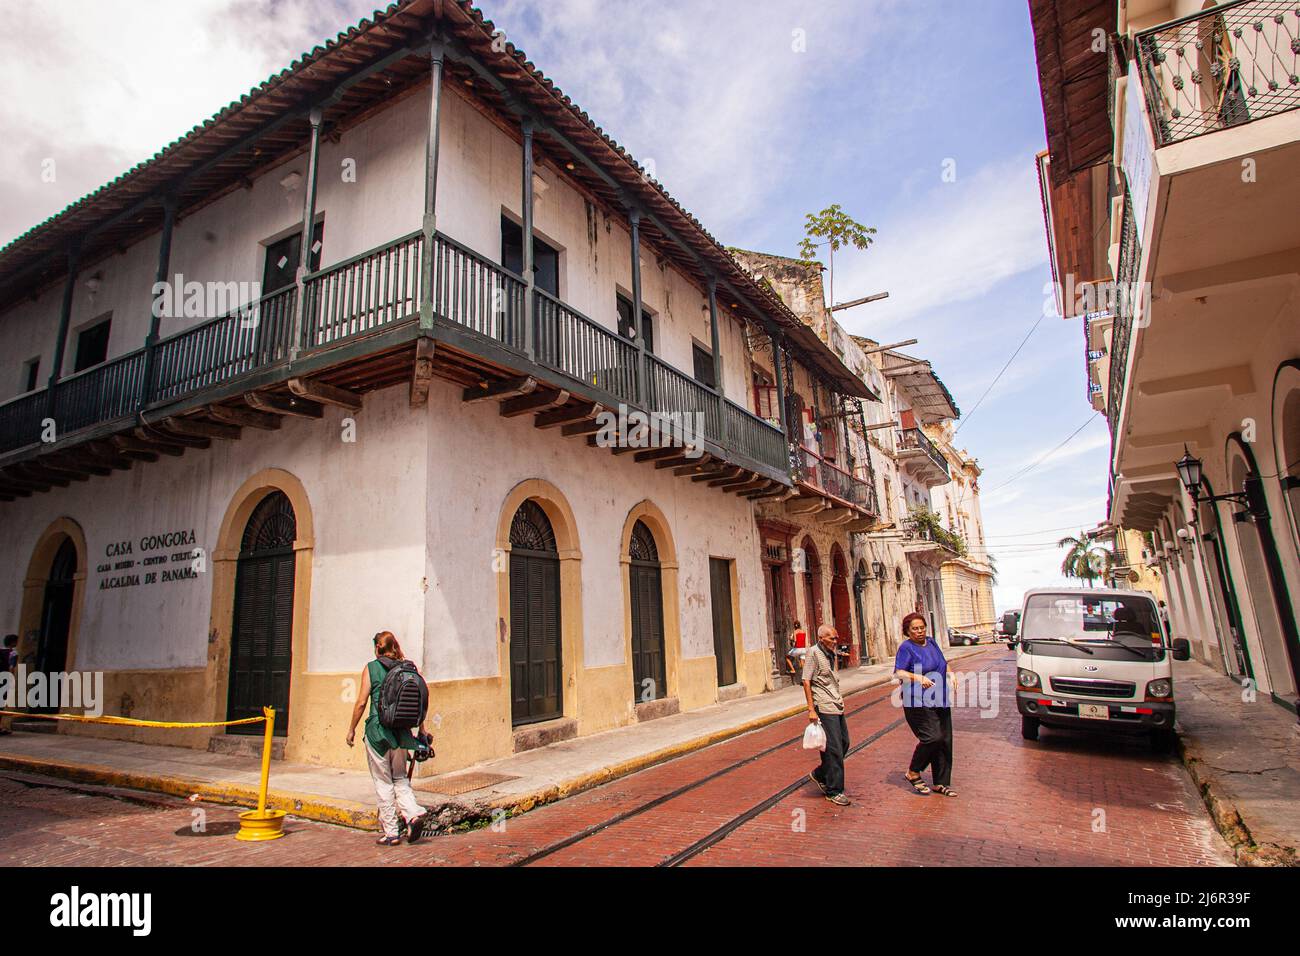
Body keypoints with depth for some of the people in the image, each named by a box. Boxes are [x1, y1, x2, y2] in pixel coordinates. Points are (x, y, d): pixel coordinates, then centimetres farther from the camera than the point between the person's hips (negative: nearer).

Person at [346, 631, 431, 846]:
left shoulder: (371, 668, -4)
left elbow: (361, 702, -6)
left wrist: (351, 729, 6)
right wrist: (422, 729, 13)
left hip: (377, 729, -3)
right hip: (401, 730, 3)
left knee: (383, 782, 7)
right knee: (400, 778, 17)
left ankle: (391, 832, 11)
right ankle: (414, 812, -5)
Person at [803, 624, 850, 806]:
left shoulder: (830, 654, 14)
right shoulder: (813, 652, -11)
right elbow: (806, 681, -14)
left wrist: (840, 701, 21)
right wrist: (811, 709, -18)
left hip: (836, 706, 9)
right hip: (824, 708, -9)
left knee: (844, 743, 12)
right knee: (834, 749, -5)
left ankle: (820, 775, 29)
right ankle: (834, 791, 6)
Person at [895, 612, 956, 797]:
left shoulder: (932, 642, 13)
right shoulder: (906, 648, -9)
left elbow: (943, 663, 30)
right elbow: (898, 673, -17)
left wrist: (951, 674, 12)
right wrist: (918, 677, -31)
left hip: (940, 701, 7)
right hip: (919, 702, -7)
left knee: (945, 741, 7)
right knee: (933, 737, -17)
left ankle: (941, 783, 20)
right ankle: (913, 773, 5)